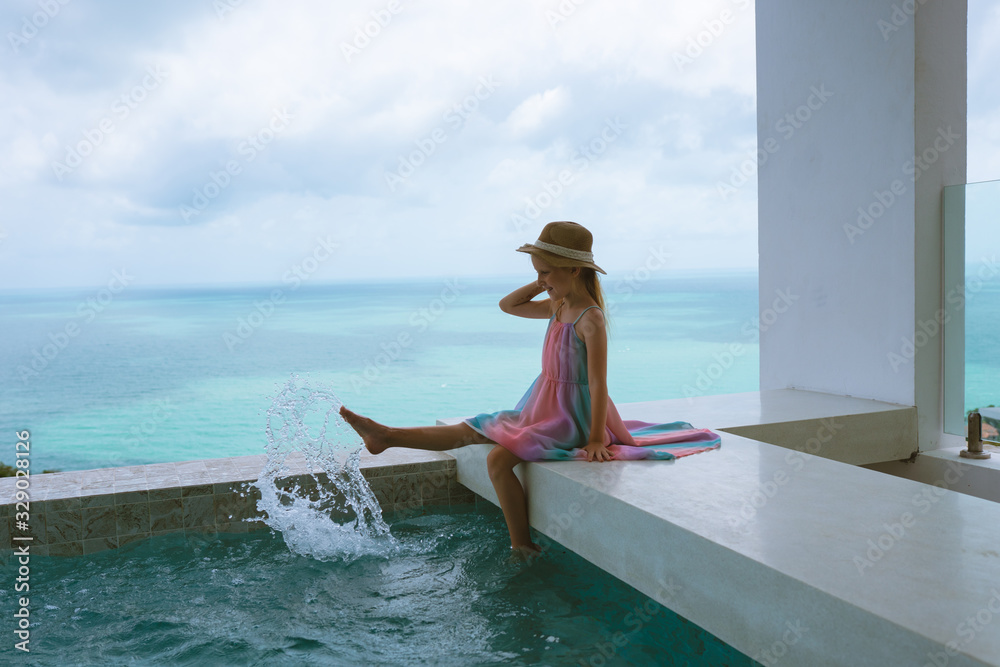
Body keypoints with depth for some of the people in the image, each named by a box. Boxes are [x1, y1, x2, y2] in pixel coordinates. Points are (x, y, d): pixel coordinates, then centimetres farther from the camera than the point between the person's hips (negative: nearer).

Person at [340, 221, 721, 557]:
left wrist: (596, 439, -22)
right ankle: (390, 436, 8)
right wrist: (544, 283, 4)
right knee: (473, 430, 6)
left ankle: (522, 547, -9)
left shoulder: (590, 319, -19)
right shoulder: (557, 307, 7)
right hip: (544, 410, 9)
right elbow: (507, 305, 17)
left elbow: (598, 383, -21)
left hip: (571, 417, -8)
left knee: (499, 458, -21)